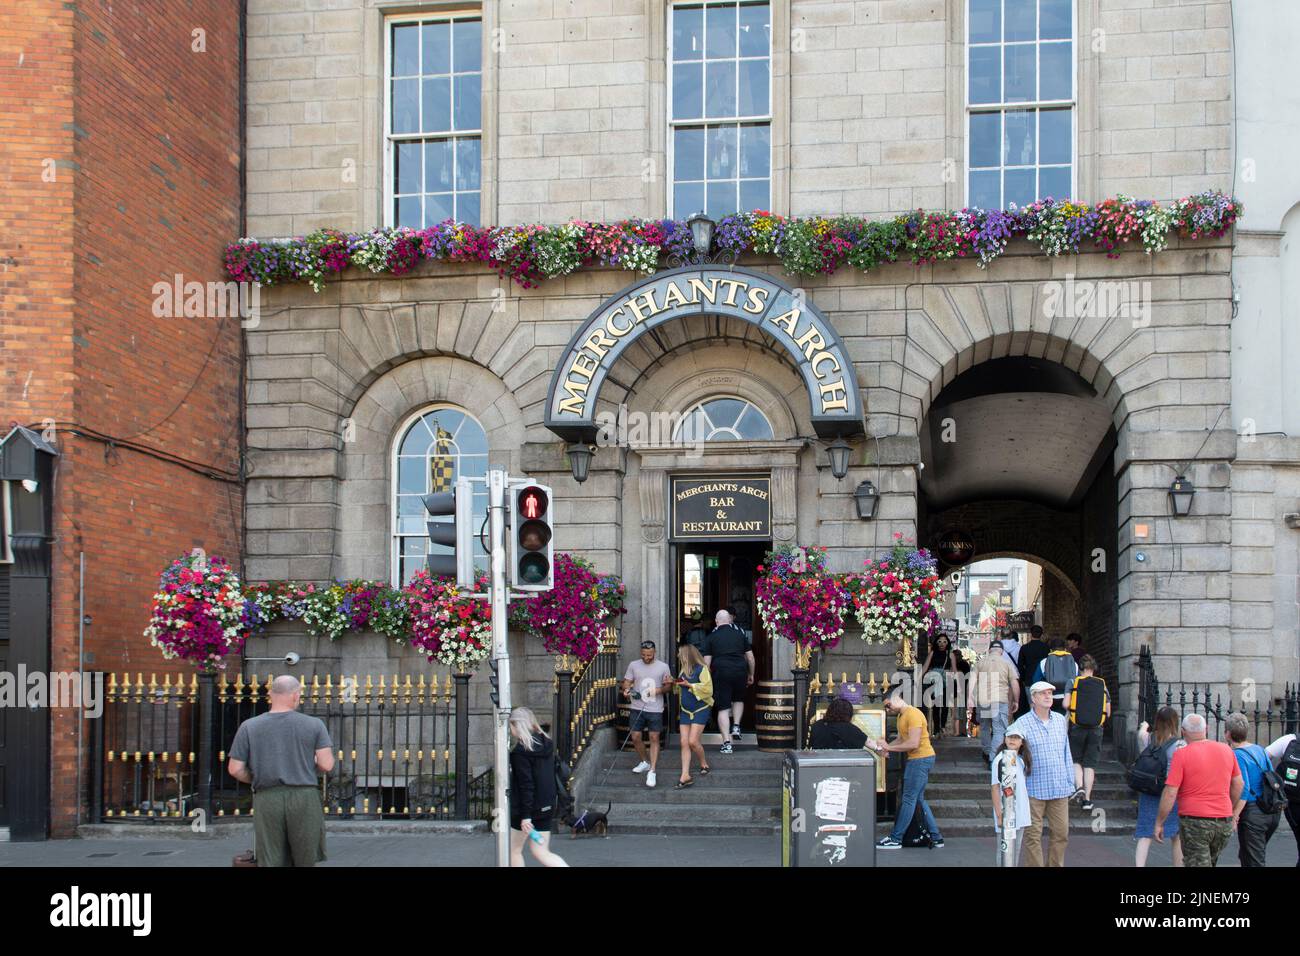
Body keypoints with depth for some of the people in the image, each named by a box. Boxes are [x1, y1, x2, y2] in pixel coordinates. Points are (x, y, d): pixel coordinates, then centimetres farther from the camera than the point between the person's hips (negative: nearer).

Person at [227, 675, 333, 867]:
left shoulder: (249, 727, 3)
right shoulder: (314, 725, -1)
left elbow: (235, 769, 2)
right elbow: (326, 765, -5)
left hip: (267, 799, 1)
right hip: (304, 798, -1)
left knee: (270, 862, 6)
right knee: (305, 861, 10)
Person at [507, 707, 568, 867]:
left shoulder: (520, 750, -16)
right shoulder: (547, 744, 7)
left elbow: (525, 784, -21)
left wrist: (525, 815, -21)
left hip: (524, 809, -7)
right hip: (546, 806, 7)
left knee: (514, 850, 12)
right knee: (540, 852, 9)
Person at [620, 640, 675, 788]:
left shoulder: (663, 667, 0)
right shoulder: (633, 665, 3)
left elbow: (669, 686, 7)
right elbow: (627, 682, 8)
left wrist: (660, 690, -14)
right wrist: (626, 690, -14)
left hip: (655, 709, -2)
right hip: (637, 708, 2)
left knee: (654, 738, -3)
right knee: (635, 737, 5)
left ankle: (652, 772, -1)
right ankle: (644, 762, 30)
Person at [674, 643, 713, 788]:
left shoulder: (701, 668, -11)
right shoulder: (683, 670, 12)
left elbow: (708, 689, -18)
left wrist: (689, 685, -18)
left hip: (700, 710, -7)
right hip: (685, 711, 7)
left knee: (693, 741, -11)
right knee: (684, 743, -2)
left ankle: (704, 764, 17)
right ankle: (685, 776, -3)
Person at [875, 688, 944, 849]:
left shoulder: (913, 714, -18)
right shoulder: (901, 716, 15)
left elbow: (913, 743, -24)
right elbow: (900, 739, 15)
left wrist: (889, 747, -19)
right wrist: (885, 747, -2)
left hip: (921, 759, -10)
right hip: (916, 759, 10)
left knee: (908, 799, -4)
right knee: (919, 800, 13)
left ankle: (895, 839, 1)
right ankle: (936, 838, 17)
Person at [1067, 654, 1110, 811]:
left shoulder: (1073, 682, -1)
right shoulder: (1102, 685, 6)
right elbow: (1108, 712, 6)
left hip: (1077, 727, -2)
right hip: (1096, 729, 2)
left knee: (1076, 760, 12)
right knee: (1090, 763, 6)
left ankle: (1079, 786, -12)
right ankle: (1087, 799, 3)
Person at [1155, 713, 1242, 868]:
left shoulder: (1181, 755, -11)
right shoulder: (1226, 750, 5)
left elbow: (1170, 793, -13)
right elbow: (1238, 785, 13)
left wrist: (1159, 823, -4)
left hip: (1194, 822, -5)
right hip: (1224, 822, 5)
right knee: (1210, 862, 20)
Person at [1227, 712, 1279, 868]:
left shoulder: (1237, 755, -14)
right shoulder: (1261, 750, 9)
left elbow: (1243, 789, -22)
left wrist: (1234, 817, -19)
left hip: (1252, 813, -8)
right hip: (1273, 813, 8)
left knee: (1254, 861, -2)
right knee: (1245, 855, 23)